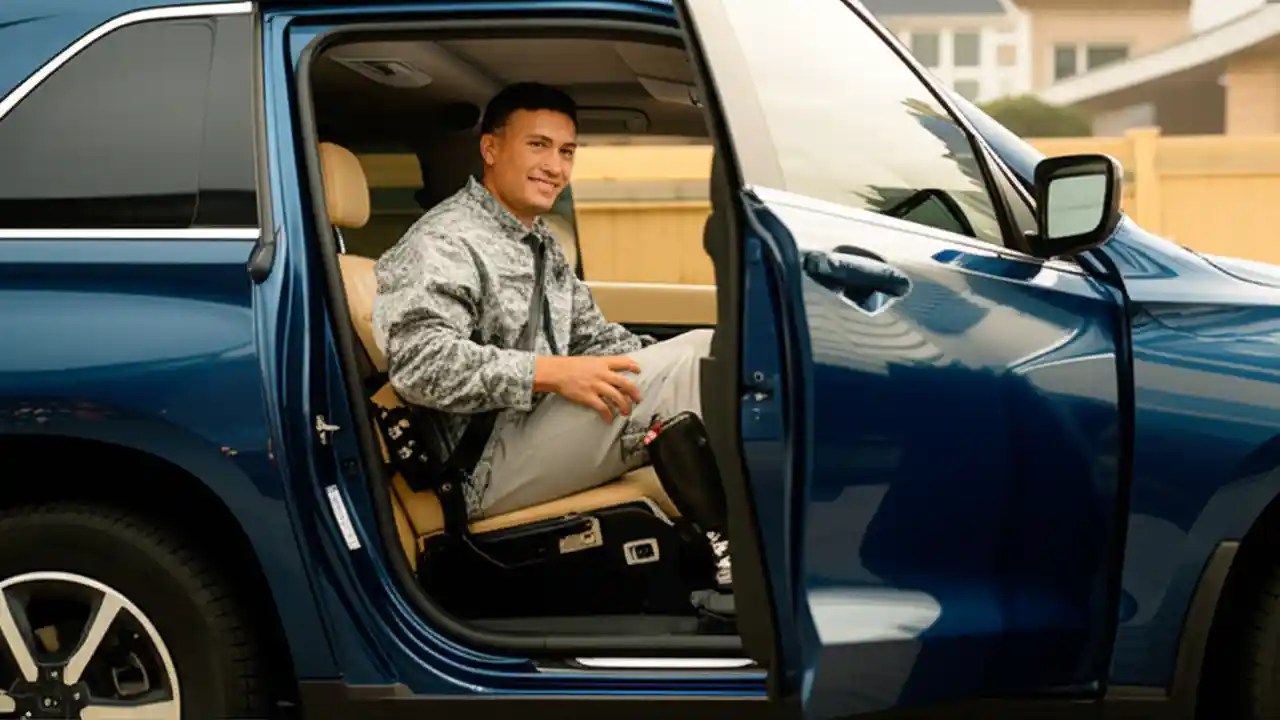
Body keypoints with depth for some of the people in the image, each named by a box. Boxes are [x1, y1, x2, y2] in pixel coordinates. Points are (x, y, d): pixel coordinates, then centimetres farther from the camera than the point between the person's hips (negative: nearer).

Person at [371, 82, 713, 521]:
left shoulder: (540, 243, 20)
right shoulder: (446, 242, -12)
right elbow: (418, 362, -24)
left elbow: (592, 336, 21)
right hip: (485, 471, -10)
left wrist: (656, 362, -1)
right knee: (689, 365, -17)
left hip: (543, 426, 10)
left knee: (704, 350, -2)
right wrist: (551, 373, -29)